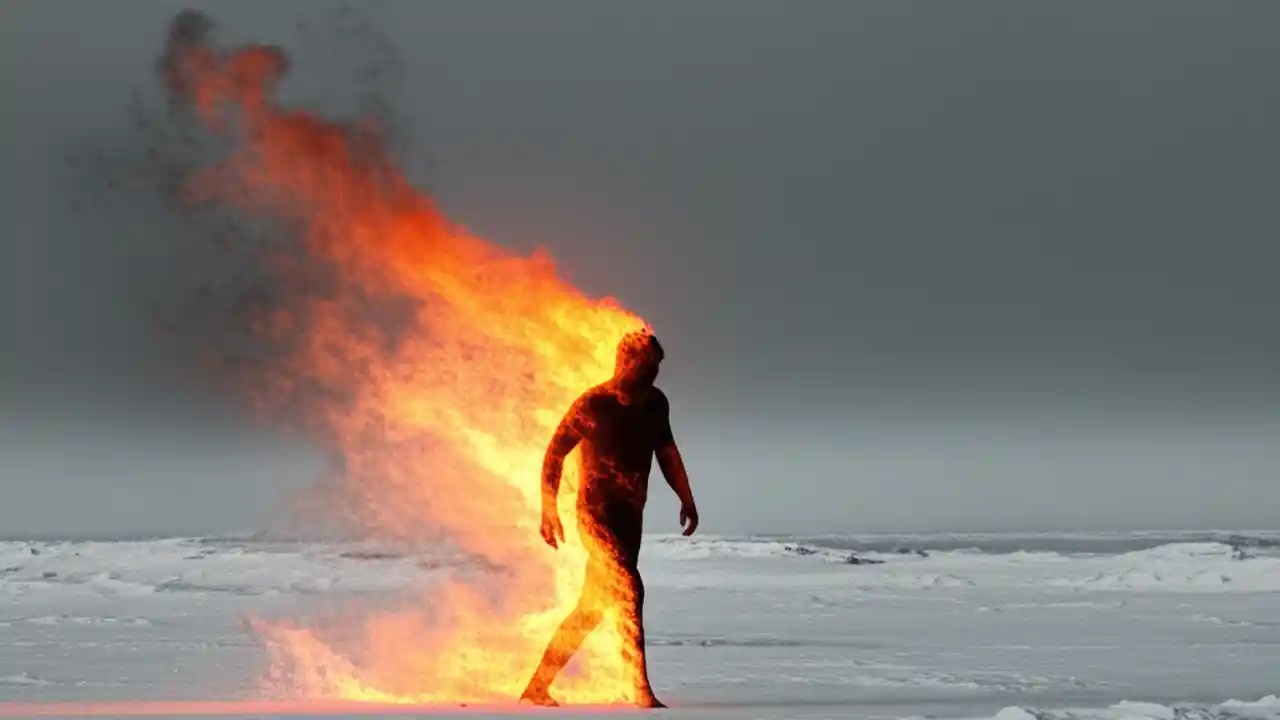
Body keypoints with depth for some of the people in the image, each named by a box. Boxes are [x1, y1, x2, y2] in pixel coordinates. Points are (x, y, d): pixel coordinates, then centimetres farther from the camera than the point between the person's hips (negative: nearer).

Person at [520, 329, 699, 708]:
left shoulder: (655, 404, 6)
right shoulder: (593, 404, -11)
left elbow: (667, 451, 22)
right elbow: (555, 453, -5)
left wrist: (686, 498, 17)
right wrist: (548, 510, -9)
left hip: (630, 517, 7)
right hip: (597, 514, -7)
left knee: (593, 606, 11)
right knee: (628, 590, -21)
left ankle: (538, 688, 22)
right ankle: (642, 694, -22)